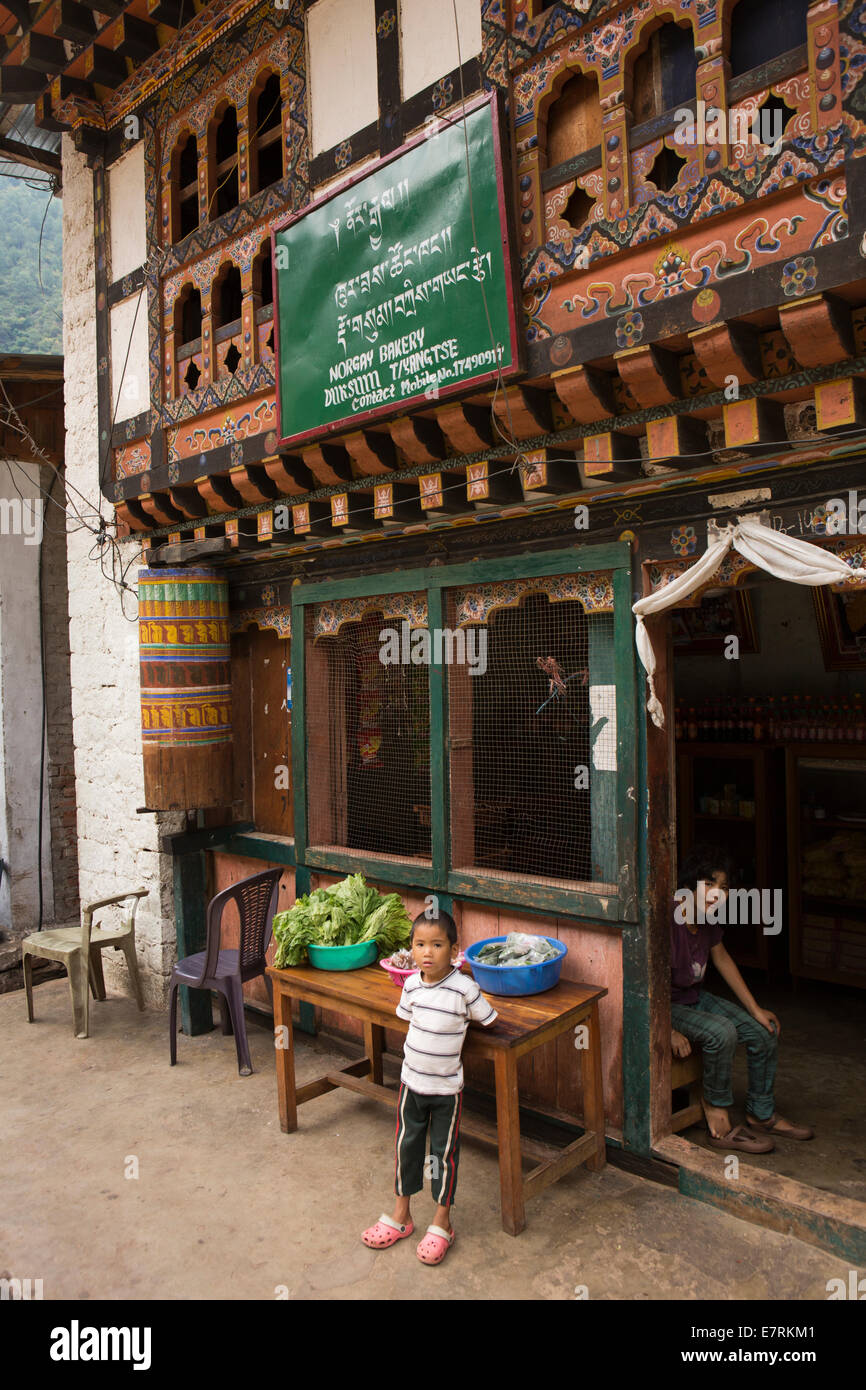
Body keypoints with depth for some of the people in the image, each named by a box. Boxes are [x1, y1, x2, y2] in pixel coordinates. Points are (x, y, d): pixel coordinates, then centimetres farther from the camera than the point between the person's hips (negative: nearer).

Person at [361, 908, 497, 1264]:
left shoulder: (464, 988, -22)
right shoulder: (411, 985, -8)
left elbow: (488, 1019, -8)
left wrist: (457, 1023, -1)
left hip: (446, 1088, -4)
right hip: (411, 1081, 4)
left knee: (444, 1152, 10)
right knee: (406, 1145, 16)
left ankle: (442, 1224, 28)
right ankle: (400, 1215, 34)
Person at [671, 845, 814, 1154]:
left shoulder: (709, 915, -6)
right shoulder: (668, 920, -31)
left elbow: (721, 957, 10)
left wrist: (755, 1009, 10)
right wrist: (670, 1032, -24)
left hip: (694, 996, 8)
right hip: (665, 1005, -8)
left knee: (765, 1031, 1)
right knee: (722, 1032, -31)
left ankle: (761, 1116, 19)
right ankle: (716, 1114, -7)